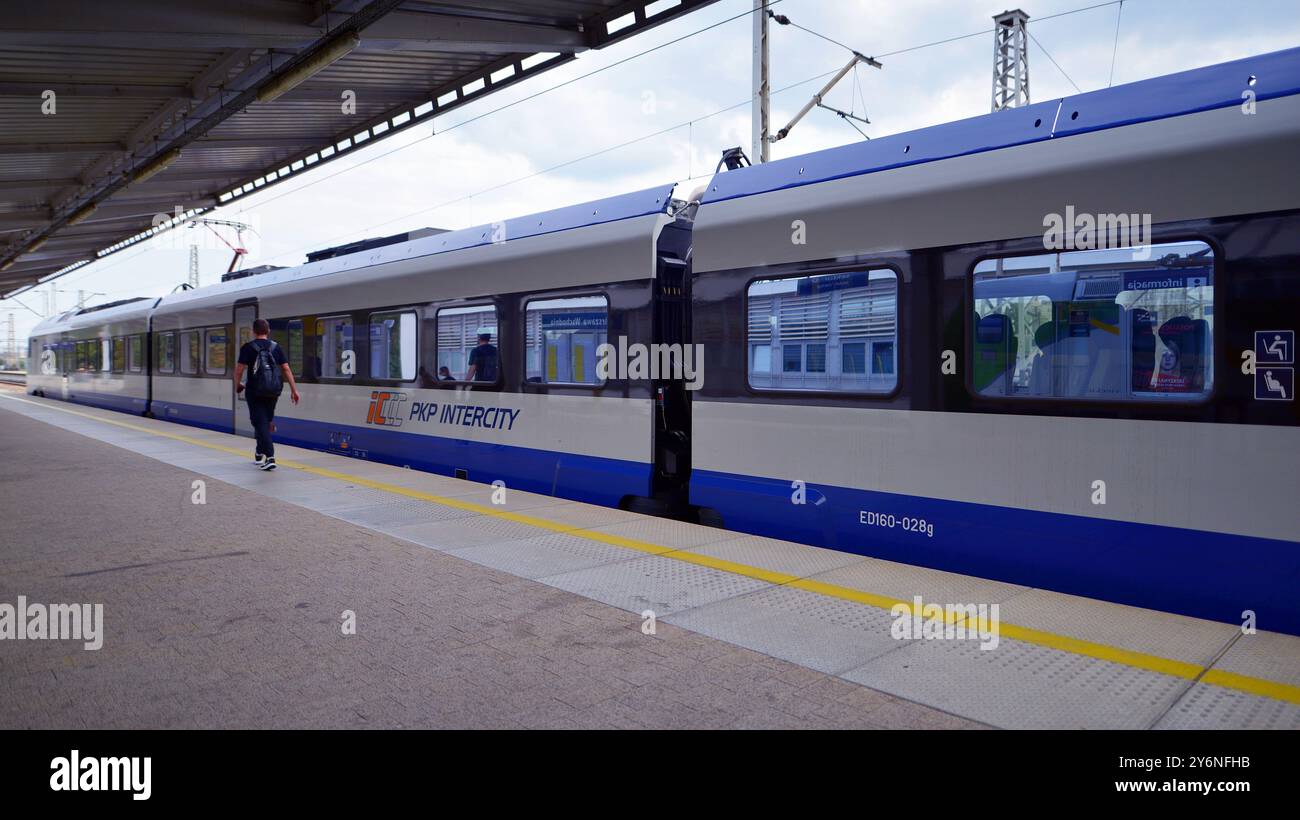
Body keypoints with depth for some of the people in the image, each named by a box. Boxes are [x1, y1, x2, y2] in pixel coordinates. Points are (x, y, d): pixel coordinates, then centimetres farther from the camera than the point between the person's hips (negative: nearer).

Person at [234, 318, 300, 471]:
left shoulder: (248, 348, -6)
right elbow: (286, 369, 0)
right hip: (273, 391, 4)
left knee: (260, 423, -2)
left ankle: (270, 457, -14)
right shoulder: (276, 347, 4)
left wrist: (238, 384, 11)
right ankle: (260, 454, 34)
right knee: (267, 421, 19)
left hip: (255, 391, -4)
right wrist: (294, 389, 4)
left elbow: (239, 369, -9)